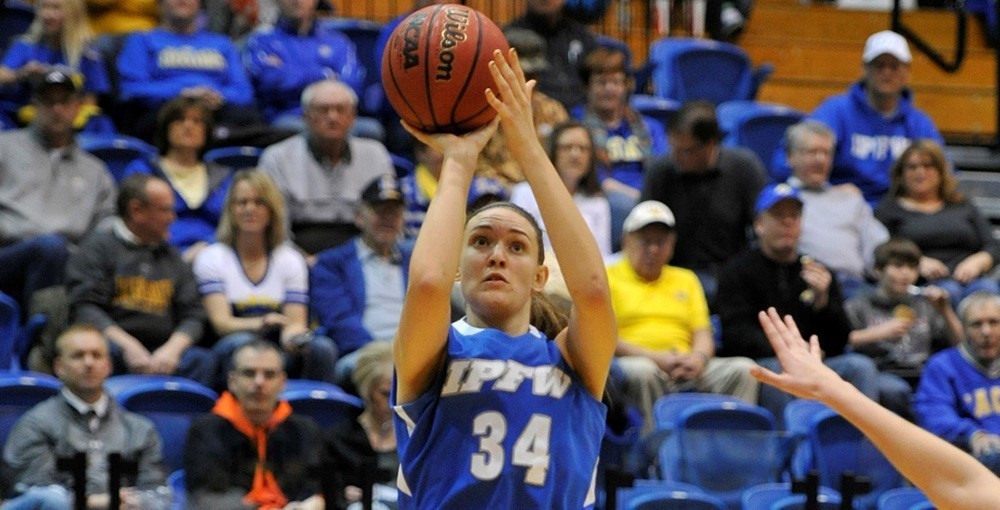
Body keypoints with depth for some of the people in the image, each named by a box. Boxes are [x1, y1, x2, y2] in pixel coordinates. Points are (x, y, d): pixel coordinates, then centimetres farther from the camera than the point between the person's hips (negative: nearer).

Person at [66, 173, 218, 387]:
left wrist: (173, 348, -7)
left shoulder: (172, 257, 25)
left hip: (164, 355, 4)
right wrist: (128, 346, -17)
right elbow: (84, 307, -3)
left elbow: (193, 315, 17)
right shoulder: (98, 247, 10)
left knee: (204, 360, -27)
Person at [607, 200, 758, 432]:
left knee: (743, 369, -19)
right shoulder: (608, 278, 11)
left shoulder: (686, 280, 27)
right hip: (639, 363, -5)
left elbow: (704, 334, 18)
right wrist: (657, 359, -15)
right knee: (640, 371, -40)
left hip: (686, 368, 5)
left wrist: (698, 358, -7)